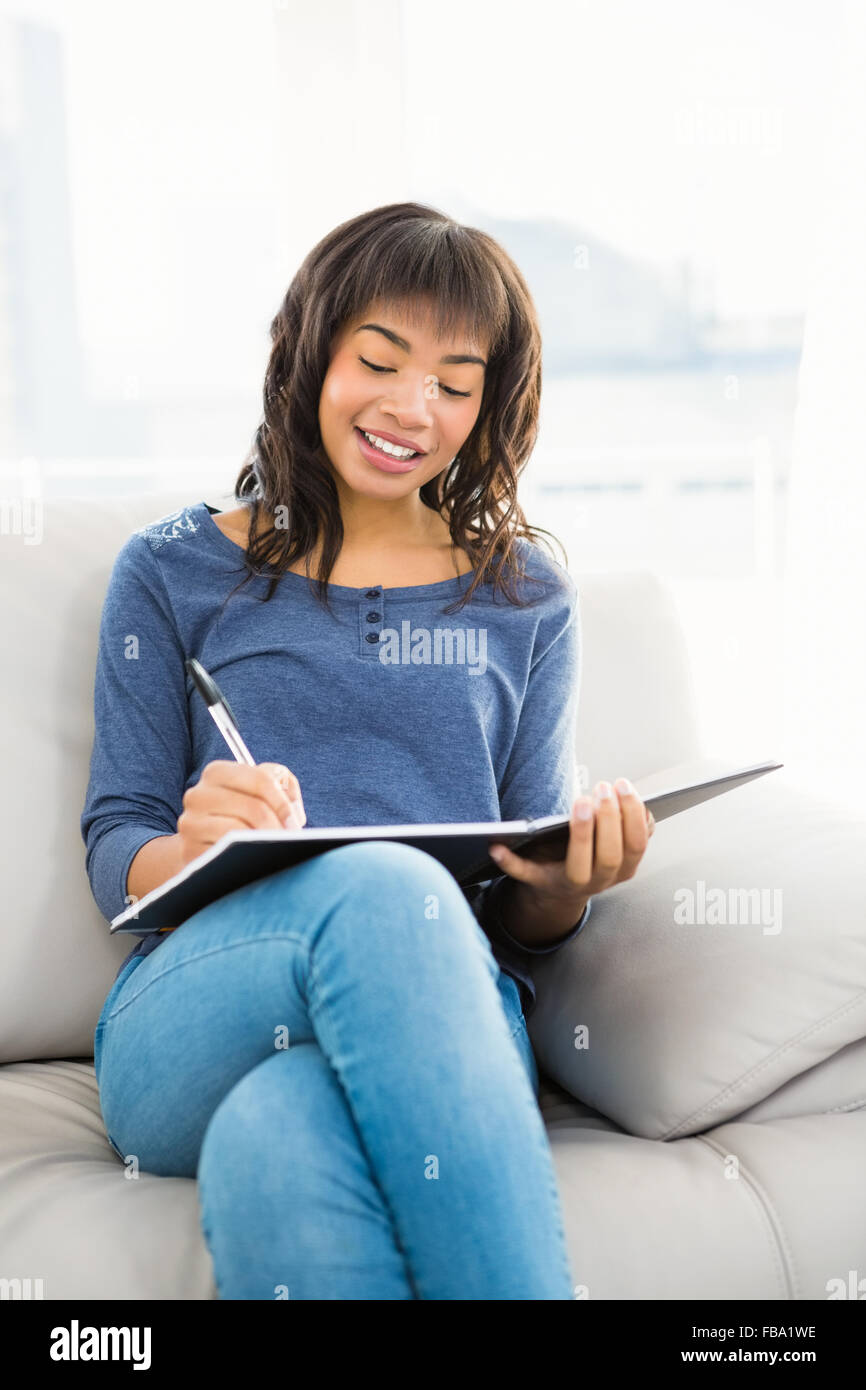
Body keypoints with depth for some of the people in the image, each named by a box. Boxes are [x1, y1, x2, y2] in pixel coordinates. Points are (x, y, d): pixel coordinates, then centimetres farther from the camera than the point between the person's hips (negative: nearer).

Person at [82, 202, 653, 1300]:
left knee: (277, 1143, -41)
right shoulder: (171, 573, 15)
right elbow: (114, 850, 9)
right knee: (385, 889, -37)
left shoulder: (528, 599, 18)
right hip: (188, 1026, 1)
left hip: (439, 1019, 0)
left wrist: (567, 888, -10)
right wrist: (195, 848, -15)